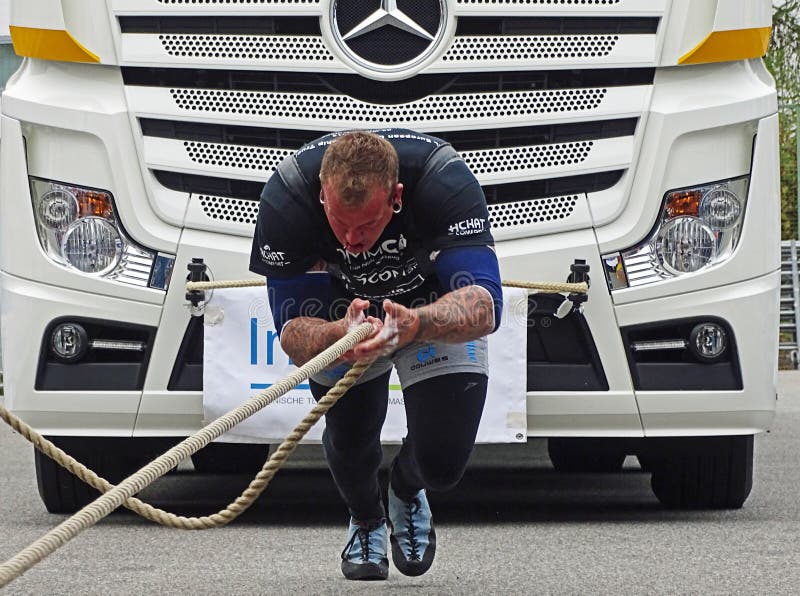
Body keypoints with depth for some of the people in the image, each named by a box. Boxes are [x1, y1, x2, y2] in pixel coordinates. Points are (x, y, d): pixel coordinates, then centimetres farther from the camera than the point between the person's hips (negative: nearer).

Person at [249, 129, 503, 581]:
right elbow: (291, 329, -32)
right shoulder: (287, 195, -36)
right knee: (350, 443, -6)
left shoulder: (445, 179, -40)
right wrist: (339, 336, -55)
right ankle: (367, 520, 32)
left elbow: (483, 307, -45)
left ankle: (408, 491, 28)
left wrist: (416, 324, -66)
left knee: (442, 462, -11)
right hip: (339, 310, 1)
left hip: (436, 307, -1)